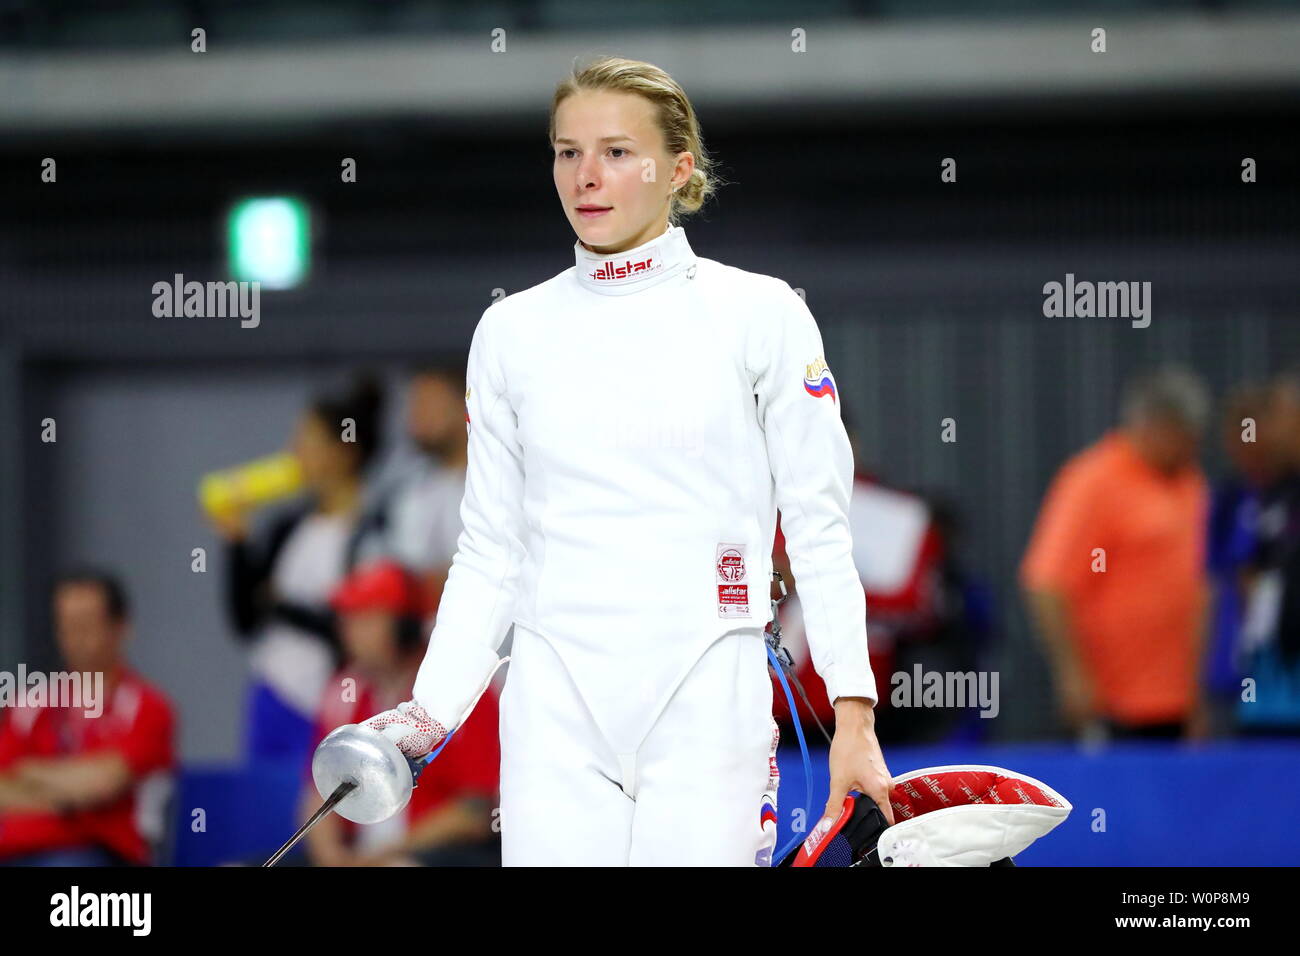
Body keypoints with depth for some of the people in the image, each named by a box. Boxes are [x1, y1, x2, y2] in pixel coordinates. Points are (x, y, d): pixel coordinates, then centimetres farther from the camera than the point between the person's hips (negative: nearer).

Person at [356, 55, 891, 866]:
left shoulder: (761, 315, 0)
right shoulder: (511, 332, 9)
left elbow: (819, 530, -1)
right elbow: (490, 553, 12)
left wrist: (853, 714, -9)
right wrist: (432, 709, -1)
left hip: (707, 707, -2)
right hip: (555, 709, 2)